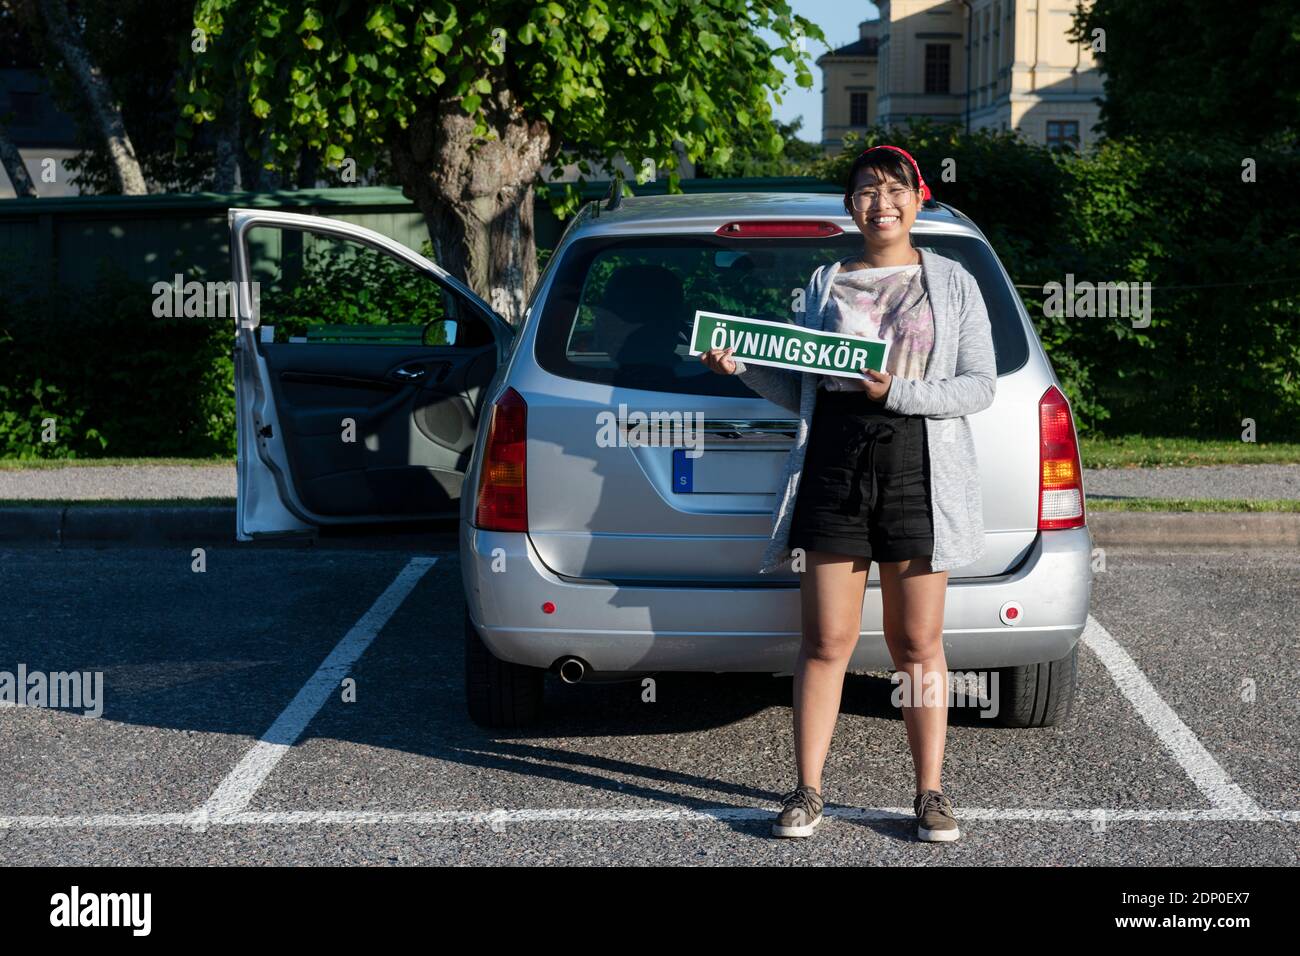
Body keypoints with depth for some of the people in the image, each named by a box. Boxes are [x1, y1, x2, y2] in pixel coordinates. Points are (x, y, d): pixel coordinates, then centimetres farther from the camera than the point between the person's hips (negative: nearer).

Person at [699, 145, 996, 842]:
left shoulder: (952, 283, 8)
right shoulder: (825, 283, 14)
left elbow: (979, 385, 1)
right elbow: (800, 391, 14)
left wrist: (896, 392, -12)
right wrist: (742, 366, -2)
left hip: (917, 468, -1)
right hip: (832, 466, 1)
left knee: (916, 644, 2)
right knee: (827, 640, 1)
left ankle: (930, 794, 11)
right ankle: (807, 791, 8)